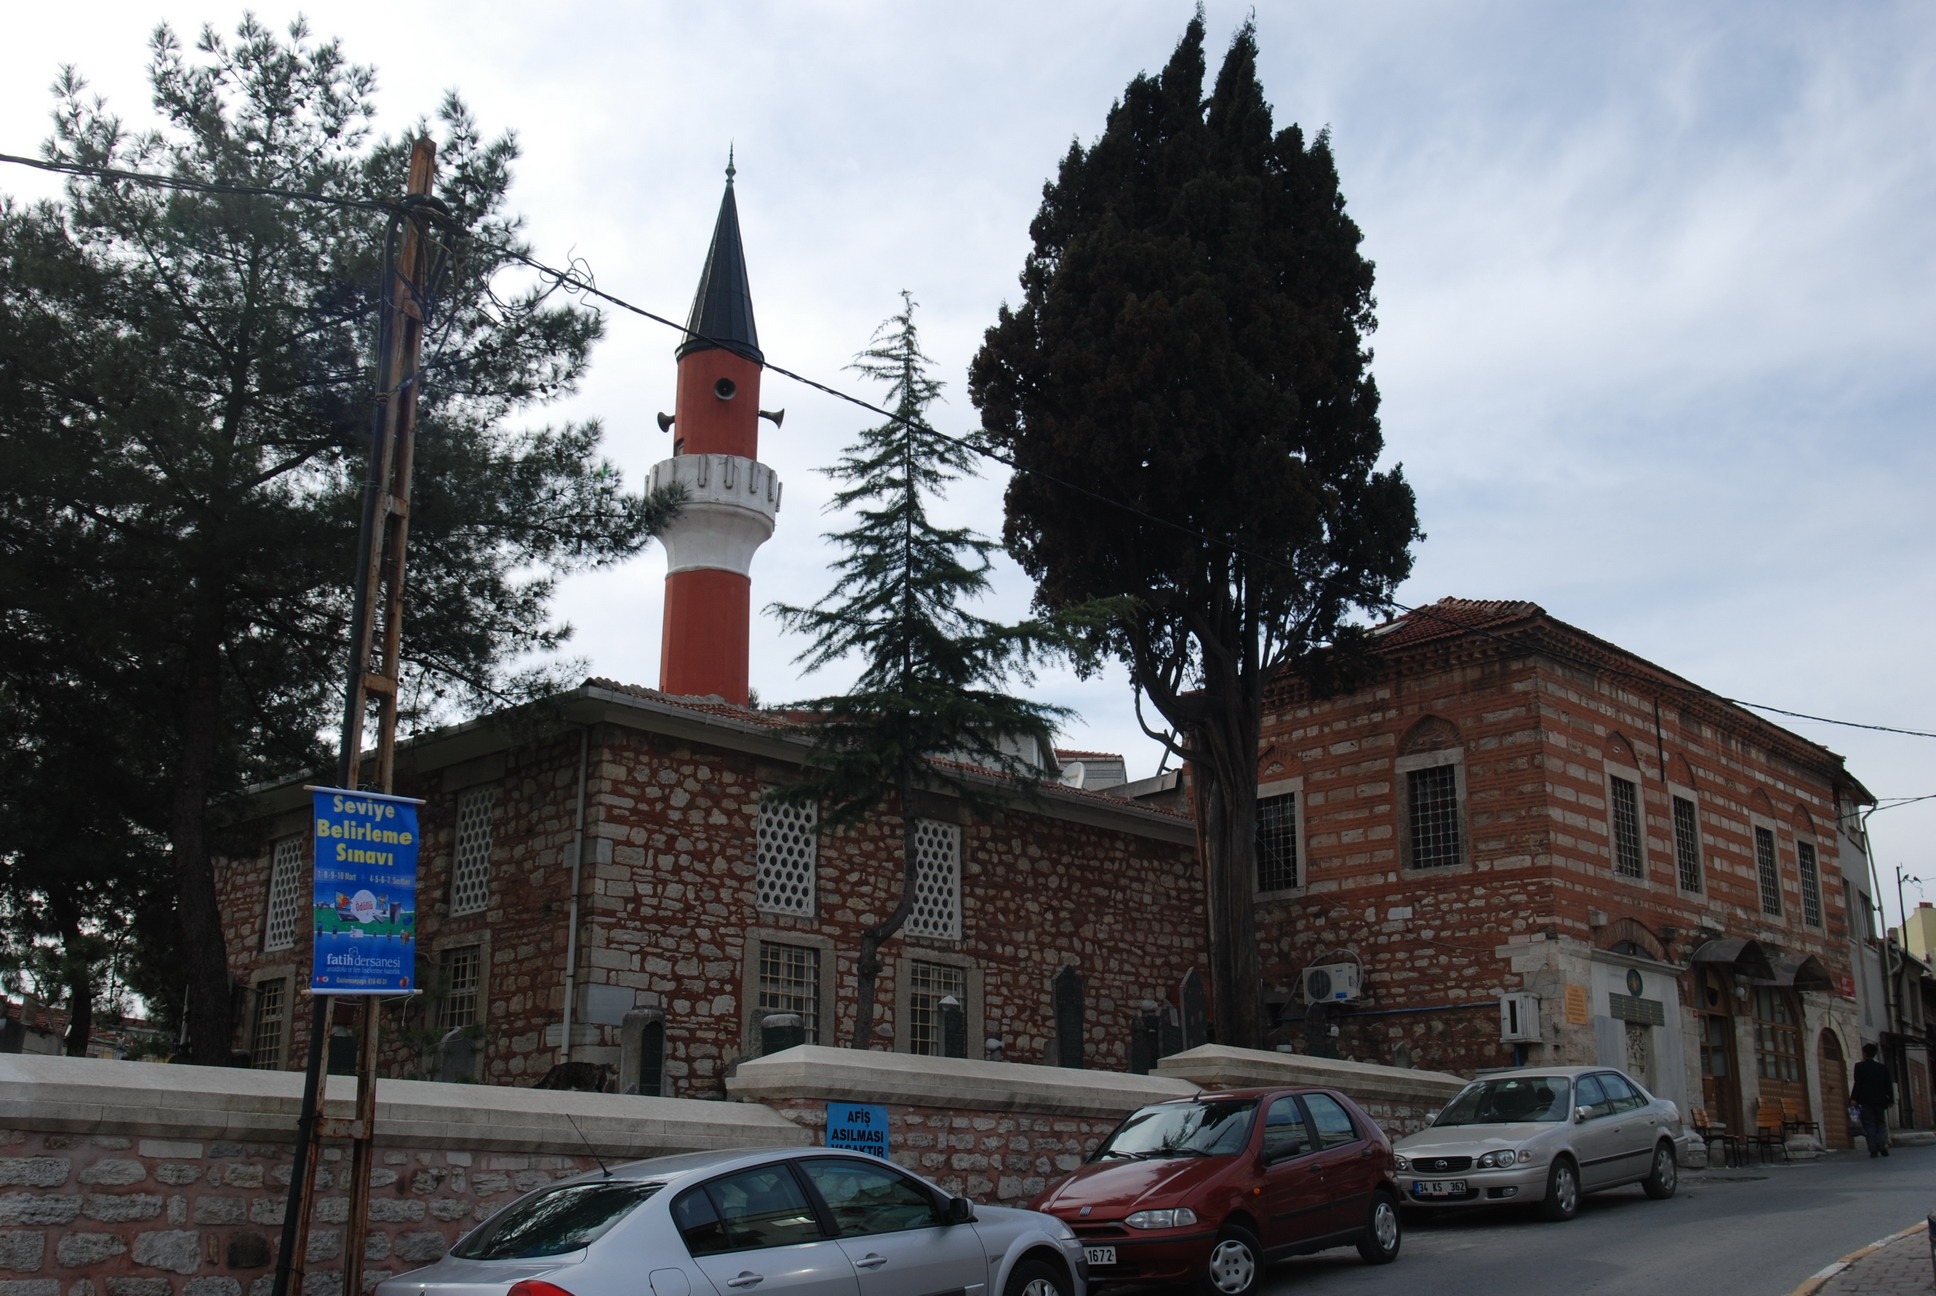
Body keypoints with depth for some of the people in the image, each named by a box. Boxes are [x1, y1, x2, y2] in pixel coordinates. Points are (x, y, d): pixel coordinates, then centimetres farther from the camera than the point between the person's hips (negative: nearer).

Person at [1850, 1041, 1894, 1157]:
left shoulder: (1859, 1066, -2)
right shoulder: (1883, 1068, 9)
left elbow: (1858, 1083, -10)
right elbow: (1888, 1085, 7)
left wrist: (1853, 1099, -10)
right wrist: (1891, 1100, 12)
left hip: (1866, 1101, -3)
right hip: (1880, 1100, 3)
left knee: (1869, 1125, 0)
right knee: (1881, 1124, 12)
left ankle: (1873, 1150, -7)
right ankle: (1882, 1145, -7)